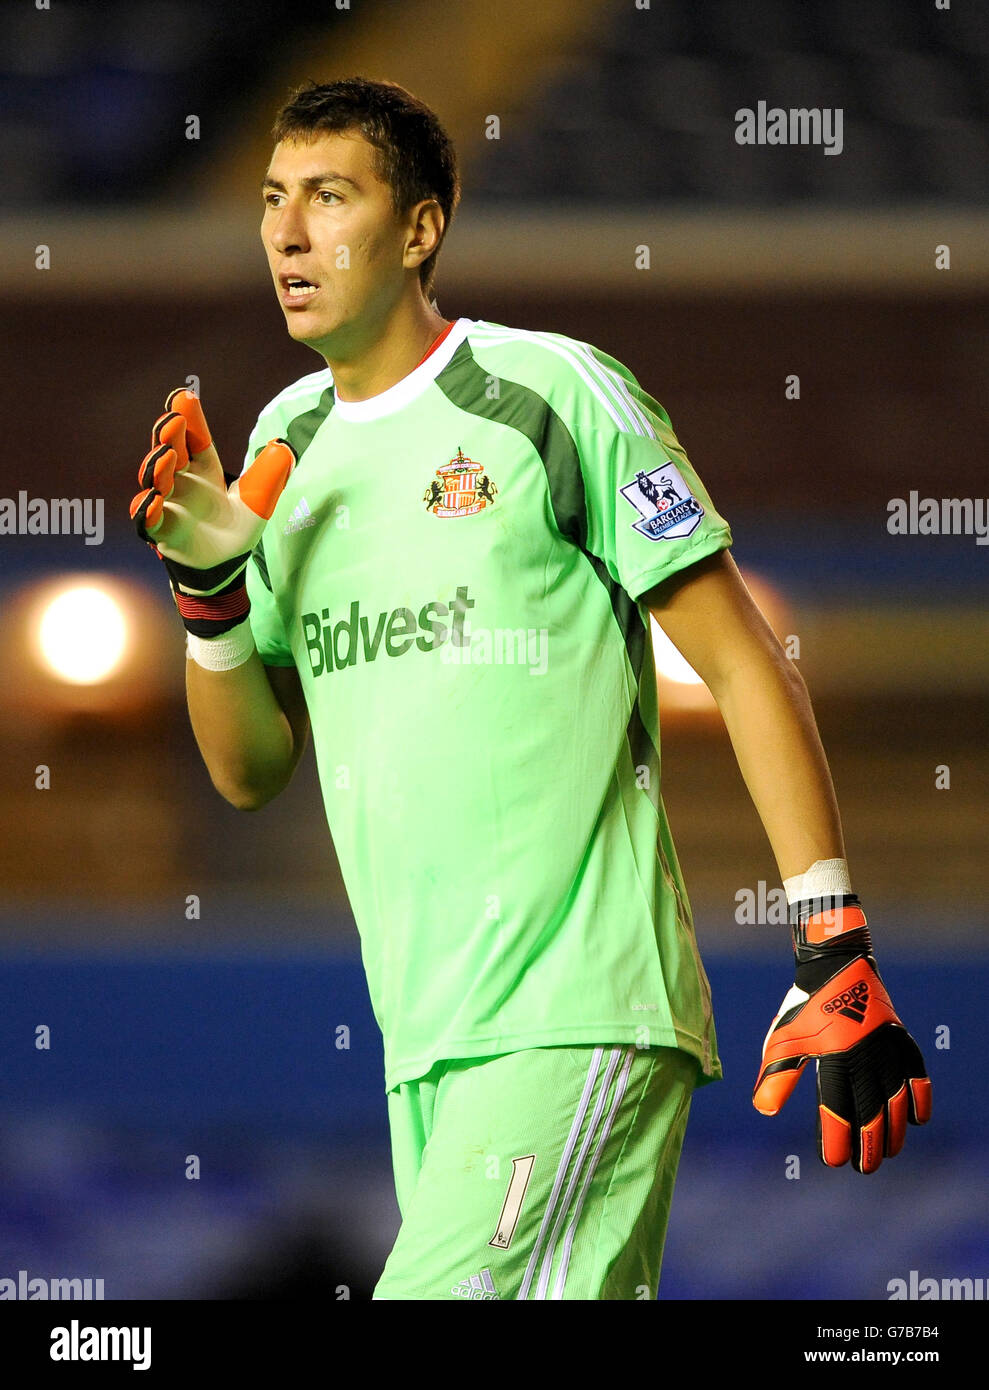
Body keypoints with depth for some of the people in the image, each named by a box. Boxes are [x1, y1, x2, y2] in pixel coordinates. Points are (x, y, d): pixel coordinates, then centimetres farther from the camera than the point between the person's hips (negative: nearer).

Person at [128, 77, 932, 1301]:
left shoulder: (553, 393, -3)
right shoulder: (286, 445, 15)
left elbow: (745, 665, -3)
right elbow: (249, 773, 19)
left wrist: (835, 953, -10)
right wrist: (208, 593, 0)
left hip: (582, 1014, -6)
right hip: (422, 1038, 6)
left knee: (447, 1293, -22)